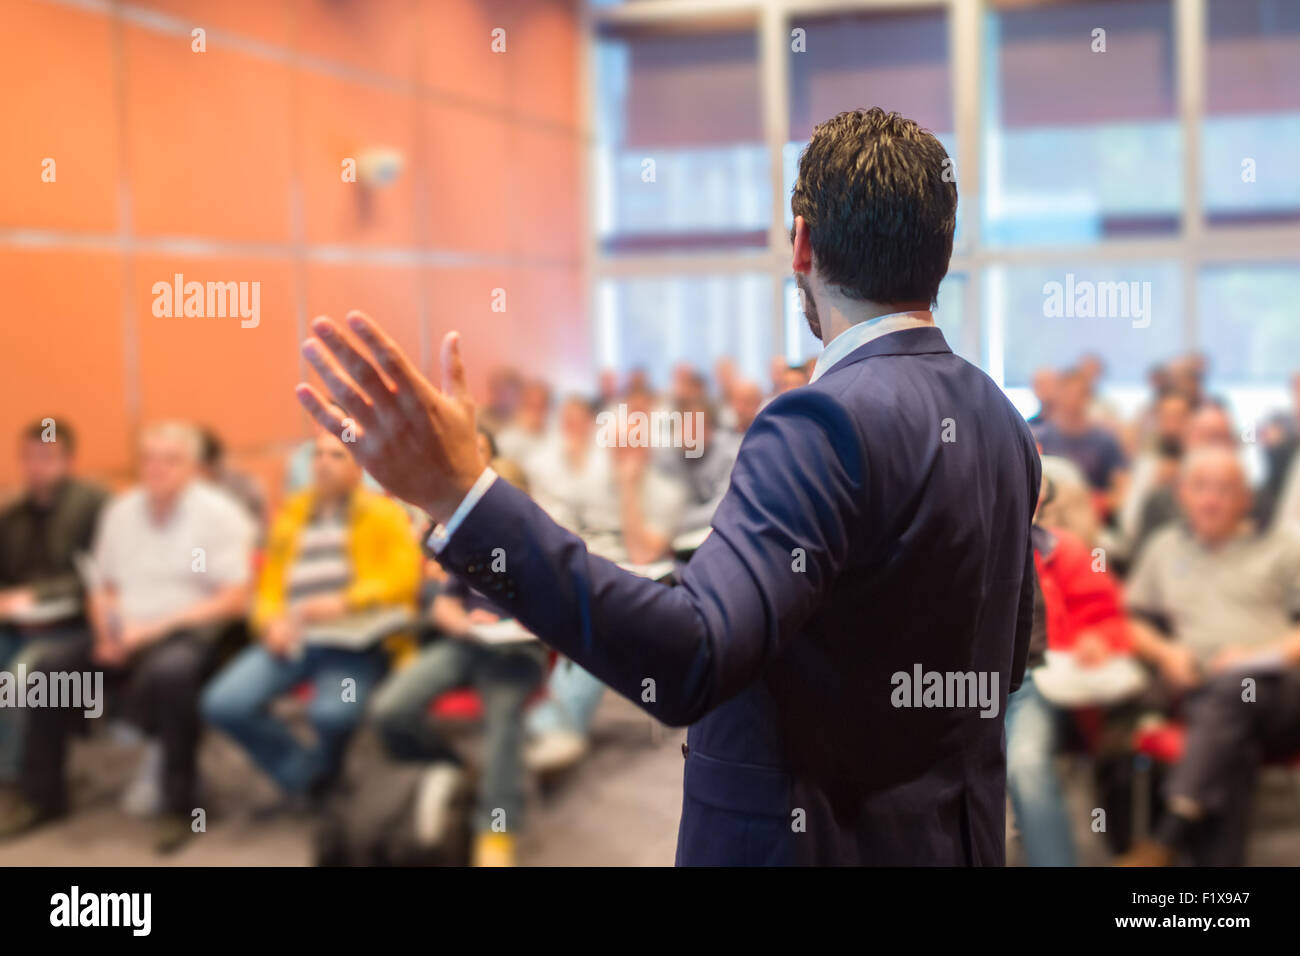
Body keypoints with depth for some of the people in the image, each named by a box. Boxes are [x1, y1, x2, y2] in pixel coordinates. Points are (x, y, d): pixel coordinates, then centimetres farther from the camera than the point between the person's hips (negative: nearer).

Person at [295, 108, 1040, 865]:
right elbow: (1009, 658, 10)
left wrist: (458, 490, -41)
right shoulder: (999, 417, 1)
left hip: (819, 840, -8)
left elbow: (689, 662, -37)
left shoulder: (829, 425, -25)